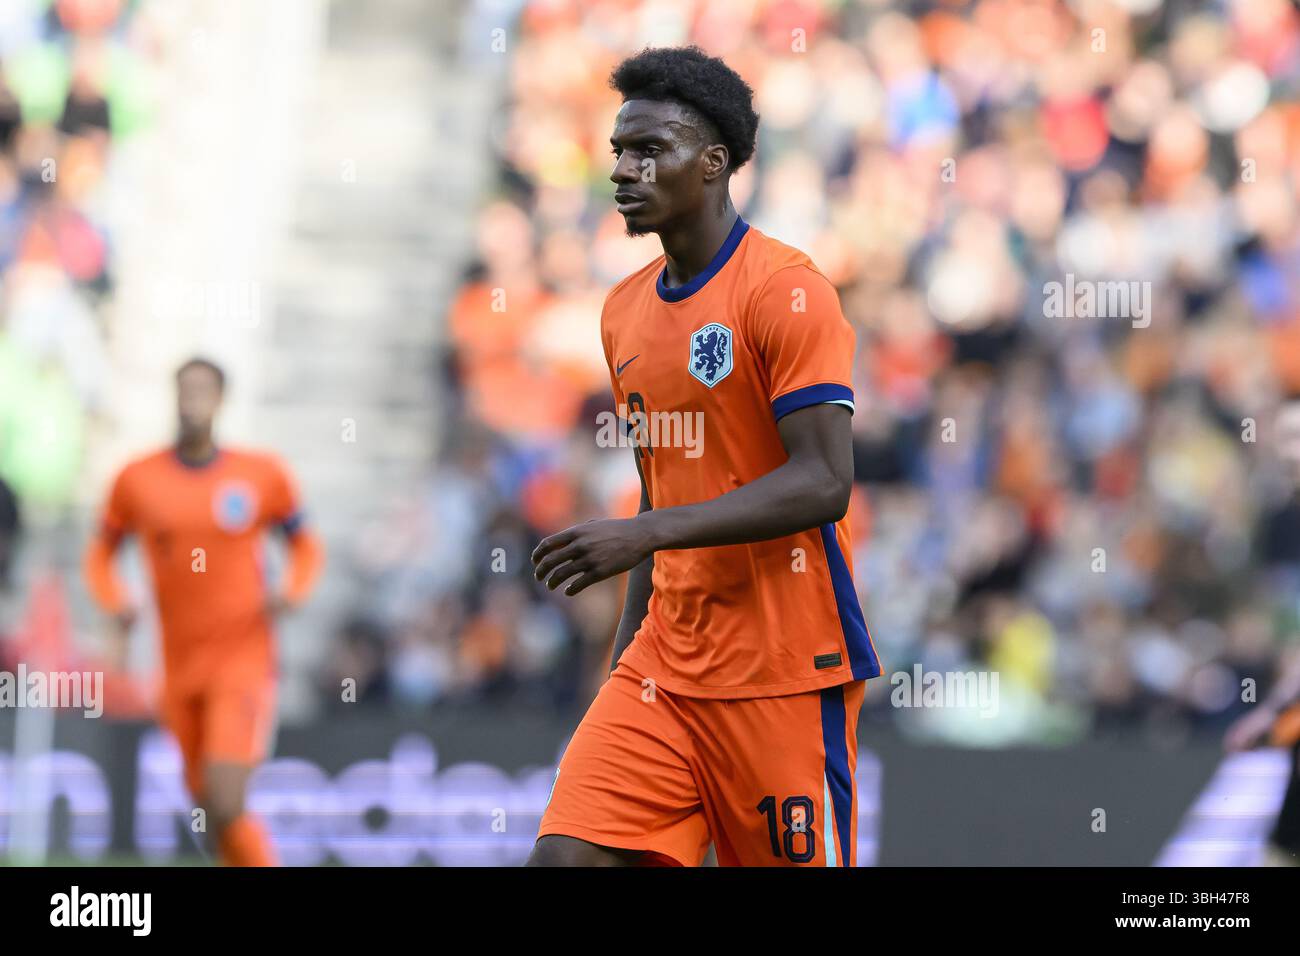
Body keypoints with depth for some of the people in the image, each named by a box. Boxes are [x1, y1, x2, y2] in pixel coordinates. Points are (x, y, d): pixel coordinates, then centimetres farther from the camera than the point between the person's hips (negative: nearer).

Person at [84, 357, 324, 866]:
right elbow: (101, 555, 13)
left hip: (244, 663, -3)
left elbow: (306, 547, 12)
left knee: (225, 805, -18)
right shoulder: (136, 480, 1)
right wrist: (117, 604, -7)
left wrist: (290, 592, -9)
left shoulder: (262, 475, -2)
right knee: (213, 812, 10)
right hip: (180, 667, 3)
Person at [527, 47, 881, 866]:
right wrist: (627, 647, 16)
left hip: (784, 670, -6)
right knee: (565, 856, -9)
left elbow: (825, 484, -18)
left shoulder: (785, 291, -10)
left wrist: (645, 535, -24)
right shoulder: (624, 312, 14)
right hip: (665, 665, 6)